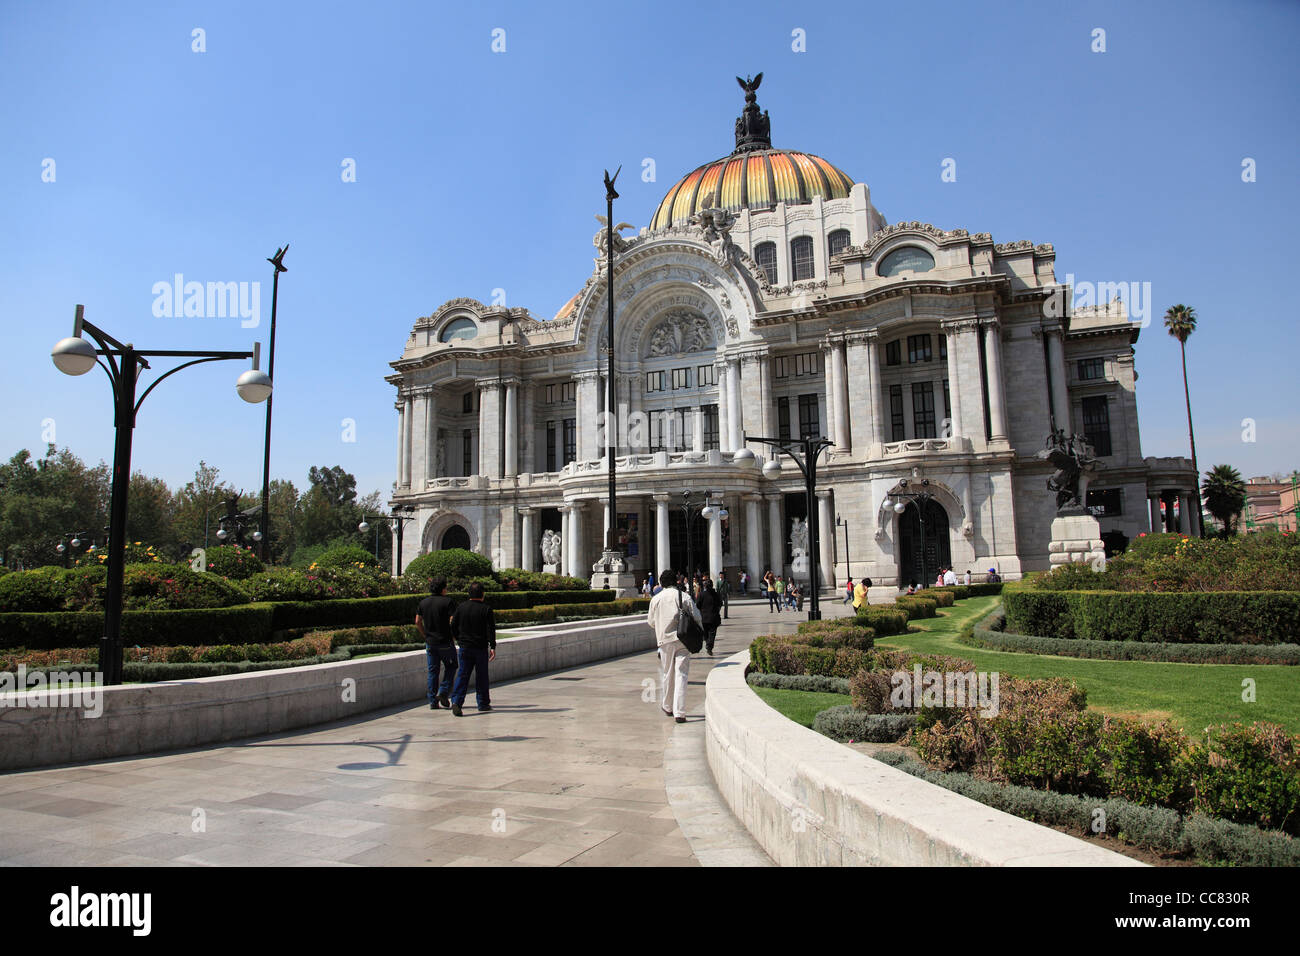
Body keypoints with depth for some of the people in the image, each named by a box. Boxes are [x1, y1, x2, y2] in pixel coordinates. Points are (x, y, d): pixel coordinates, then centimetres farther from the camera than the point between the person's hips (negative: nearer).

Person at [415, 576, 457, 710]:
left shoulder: (423, 602, 6)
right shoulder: (448, 602, -11)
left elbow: (418, 622, 9)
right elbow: (453, 621, -16)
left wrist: (425, 636, 16)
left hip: (430, 642, 5)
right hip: (445, 642, -5)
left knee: (433, 671, 10)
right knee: (451, 666, 14)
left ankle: (433, 701, 9)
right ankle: (443, 692, 0)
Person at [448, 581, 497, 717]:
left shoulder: (461, 608, 2)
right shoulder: (486, 610, -7)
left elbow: (453, 627, 6)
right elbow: (491, 630, -10)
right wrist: (493, 647, -8)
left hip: (464, 648, 2)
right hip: (481, 648, -2)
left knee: (462, 675, 3)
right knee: (481, 676, 9)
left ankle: (456, 701, -14)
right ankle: (483, 704, 17)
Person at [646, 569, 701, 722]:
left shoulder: (656, 599, 3)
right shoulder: (684, 596, -1)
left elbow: (651, 621, 11)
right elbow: (697, 617, -2)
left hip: (664, 639, 1)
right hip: (683, 639, -1)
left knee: (666, 674, 16)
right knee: (681, 675, -2)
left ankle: (665, 706, 30)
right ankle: (679, 712, -7)